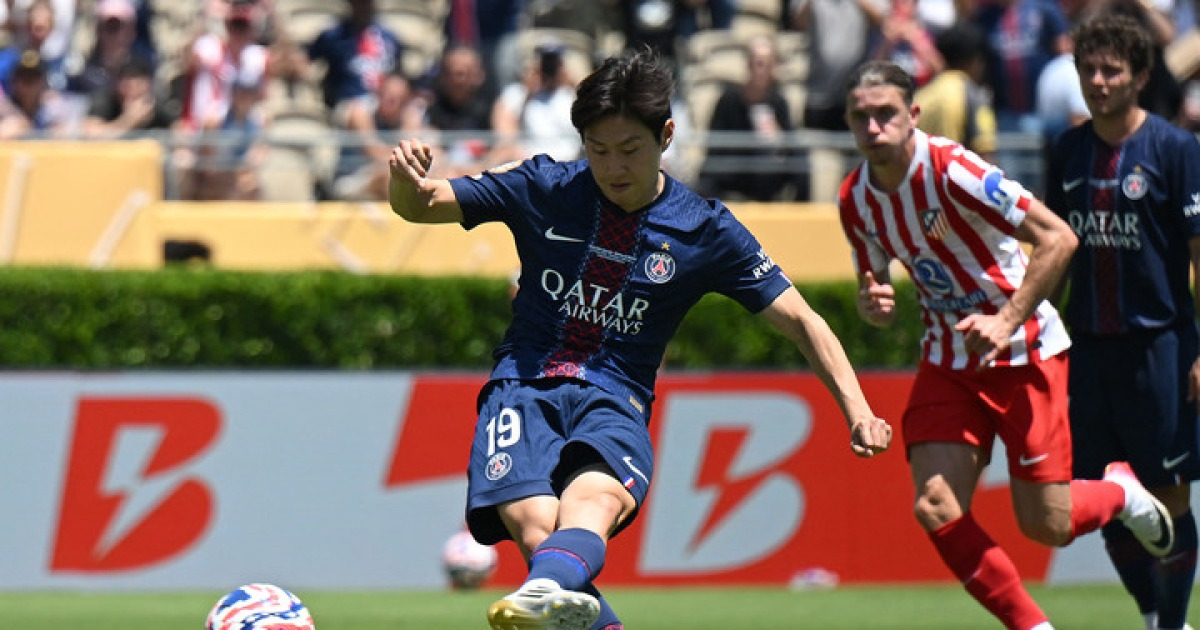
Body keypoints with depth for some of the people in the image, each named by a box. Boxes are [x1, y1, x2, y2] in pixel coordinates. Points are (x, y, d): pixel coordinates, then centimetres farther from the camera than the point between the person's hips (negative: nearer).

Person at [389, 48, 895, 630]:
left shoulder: (705, 231, 6)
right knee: (537, 523, -31)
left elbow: (799, 319, 9)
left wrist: (855, 407, -4)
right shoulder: (541, 189, 7)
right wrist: (407, 180, -15)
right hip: (524, 386, 2)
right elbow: (422, 205, 10)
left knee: (593, 499, -38)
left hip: (615, 401, -2)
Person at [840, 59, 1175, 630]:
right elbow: (873, 288, 14)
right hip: (948, 360, 6)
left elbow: (1058, 238, -22)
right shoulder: (855, 199, -1)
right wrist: (872, 305, -11)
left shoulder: (953, 170, -21)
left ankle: (1120, 493, 30)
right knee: (935, 508, -12)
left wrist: (1008, 321, -27)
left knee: (1046, 526, -5)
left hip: (1022, 352, -6)